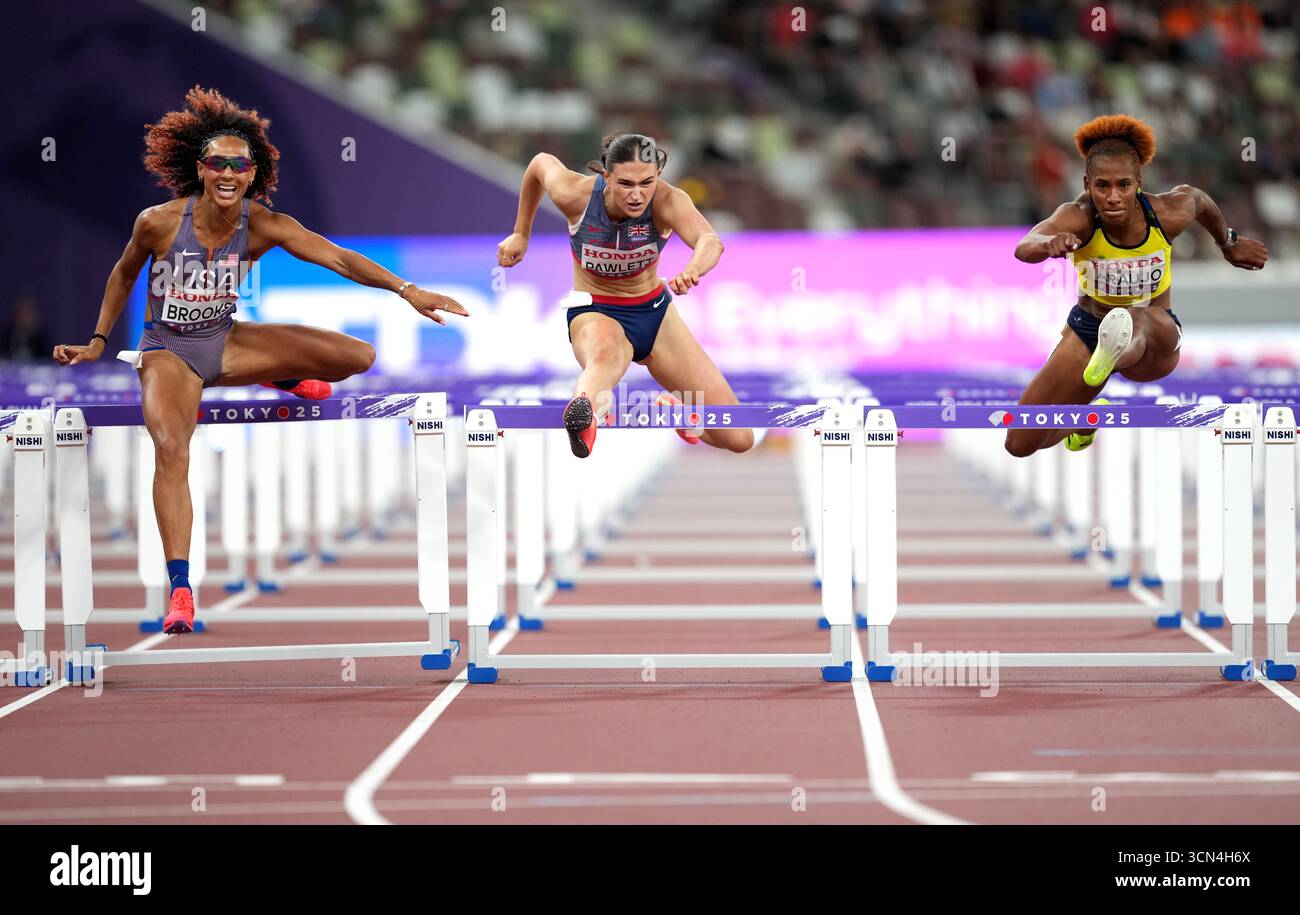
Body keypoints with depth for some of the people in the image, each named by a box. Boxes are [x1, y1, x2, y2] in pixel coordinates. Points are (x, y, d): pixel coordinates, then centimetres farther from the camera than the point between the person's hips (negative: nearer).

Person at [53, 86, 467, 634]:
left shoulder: (263, 226, -16)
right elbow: (123, 275, 1)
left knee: (358, 356, -9)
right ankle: (180, 588, -33)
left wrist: (405, 289, -35)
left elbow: (339, 259, -24)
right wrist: (97, 343, 3)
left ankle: (282, 379, 23)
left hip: (226, 343, 3)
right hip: (167, 352, -3)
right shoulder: (159, 223, -19)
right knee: (170, 449, -33)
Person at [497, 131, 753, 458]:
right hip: (595, 313, -3)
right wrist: (521, 233, 11)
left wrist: (692, 271, -69)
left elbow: (711, 241, -46)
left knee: (738, 439, 0)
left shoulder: (667, 200, -26)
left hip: (656, 312, 3)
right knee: (606, 356, -46)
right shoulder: (576, 194, -22)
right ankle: (583, 412, -83)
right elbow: (542, 162, 1)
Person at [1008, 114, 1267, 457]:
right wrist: (1051, 243, -67)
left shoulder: (1168, 215, -19)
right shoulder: (1079, 217, -23)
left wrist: (1228, 244, 25)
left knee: (1139, 319, -40)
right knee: (1020, 444, 3)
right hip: (1088, 329, 2)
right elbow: (1024, 248, -43)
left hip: (1157, 337, -2)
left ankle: (1122, 348, -78)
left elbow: (1198, 198, 7)